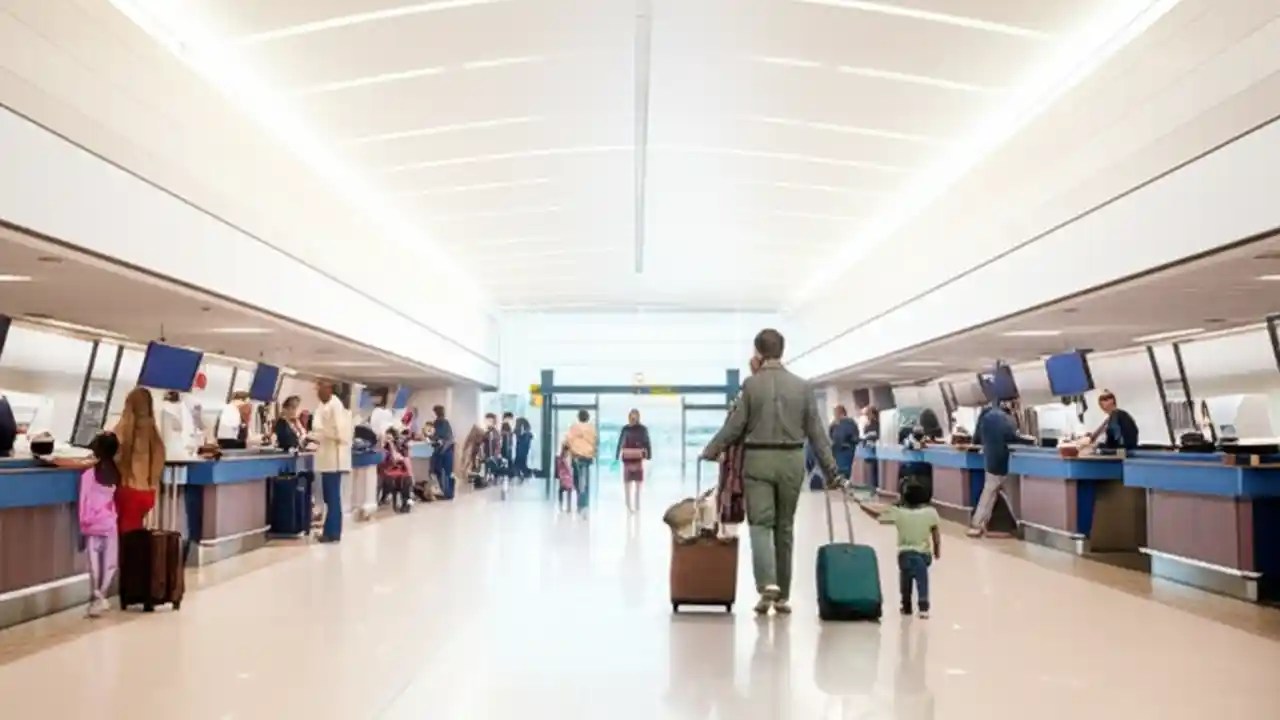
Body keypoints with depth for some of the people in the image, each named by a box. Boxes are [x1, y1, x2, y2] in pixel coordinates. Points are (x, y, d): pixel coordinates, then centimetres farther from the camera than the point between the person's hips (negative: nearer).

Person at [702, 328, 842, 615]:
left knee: (761, 523, 1)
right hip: (792, 460, 3)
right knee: (785, 527, 11)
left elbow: (734, 426, -4)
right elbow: (816, 431, 4)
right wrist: (831, 468, 11)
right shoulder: (802, 386, 3)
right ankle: (783, 595, 17)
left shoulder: (751, 384, -5)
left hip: (758, 460, -3)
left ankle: (768, 584, -19)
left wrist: (709, 453, 8)